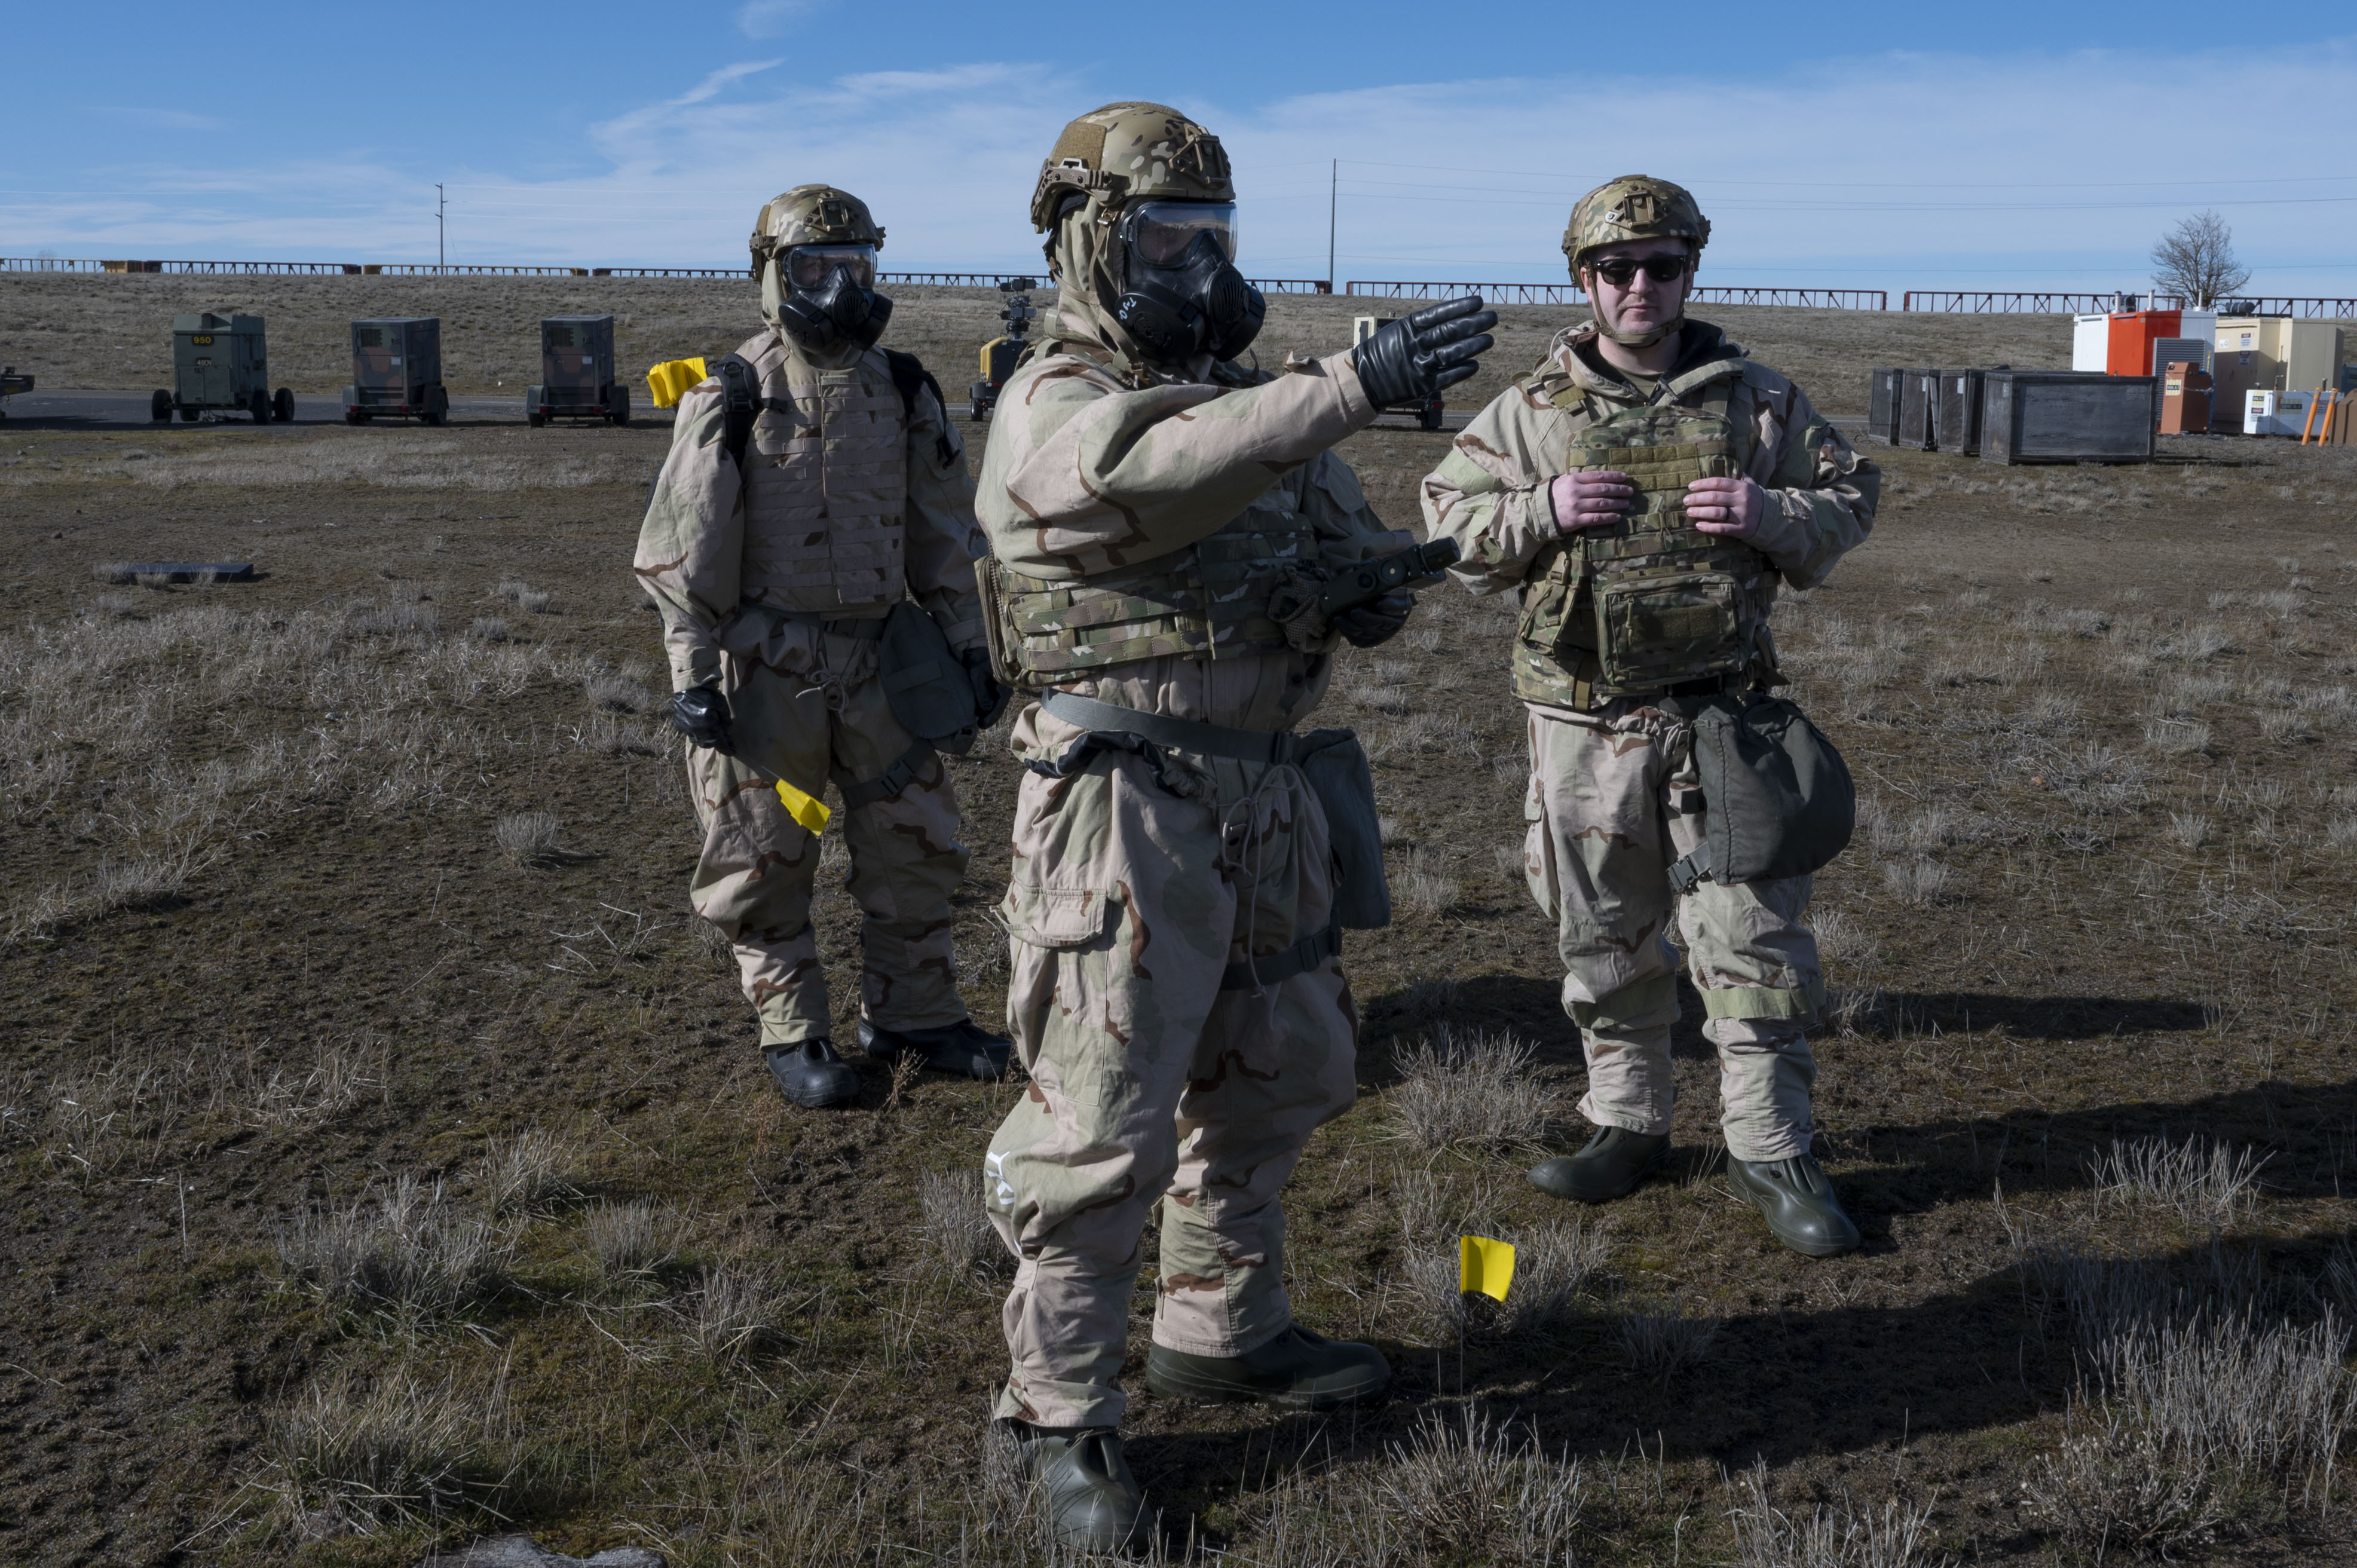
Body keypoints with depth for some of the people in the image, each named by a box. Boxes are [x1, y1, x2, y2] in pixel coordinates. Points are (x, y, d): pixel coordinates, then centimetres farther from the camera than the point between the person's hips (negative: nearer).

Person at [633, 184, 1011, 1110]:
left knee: (913, 848, 10)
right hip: (766, 670, -4)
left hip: (880, 660, 4)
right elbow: (683, 548, -7)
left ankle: (911, 1015, 26)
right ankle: (793, 1035, 20)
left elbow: (945, 532, 11)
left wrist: (971, 646, 8)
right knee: (765, 866, 5)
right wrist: (693, 676, -11)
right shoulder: (732, 397, -7)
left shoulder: (902, 392, 5)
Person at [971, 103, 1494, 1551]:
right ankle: (1063, 1414, 11)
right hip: (1127, 800, -8)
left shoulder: (1255, 398, 14)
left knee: (1277, 1078, 19)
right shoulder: (1052, 406, -9)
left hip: (1267, 794, 8)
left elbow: (1364, 542, 17)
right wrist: (1353, 386, -38)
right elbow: (1151, 472, -32)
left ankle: (1224, 1330, 37)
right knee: (1103, 1125, -4)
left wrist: (1370, 584, -8)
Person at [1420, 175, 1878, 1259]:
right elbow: (1449, 523, 5)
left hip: (1722, 717, 0)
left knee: (1753, 939, 0)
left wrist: (1772, 514, -10)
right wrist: (1543, 510, -13)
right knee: (1606, 943, 12)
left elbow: (1850, 499, 11)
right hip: (1584, 725, 1)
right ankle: (1628, 1126, 29)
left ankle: (1771, 1152, 12)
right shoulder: (1529, 412, 3)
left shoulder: (1757, 401, 5)